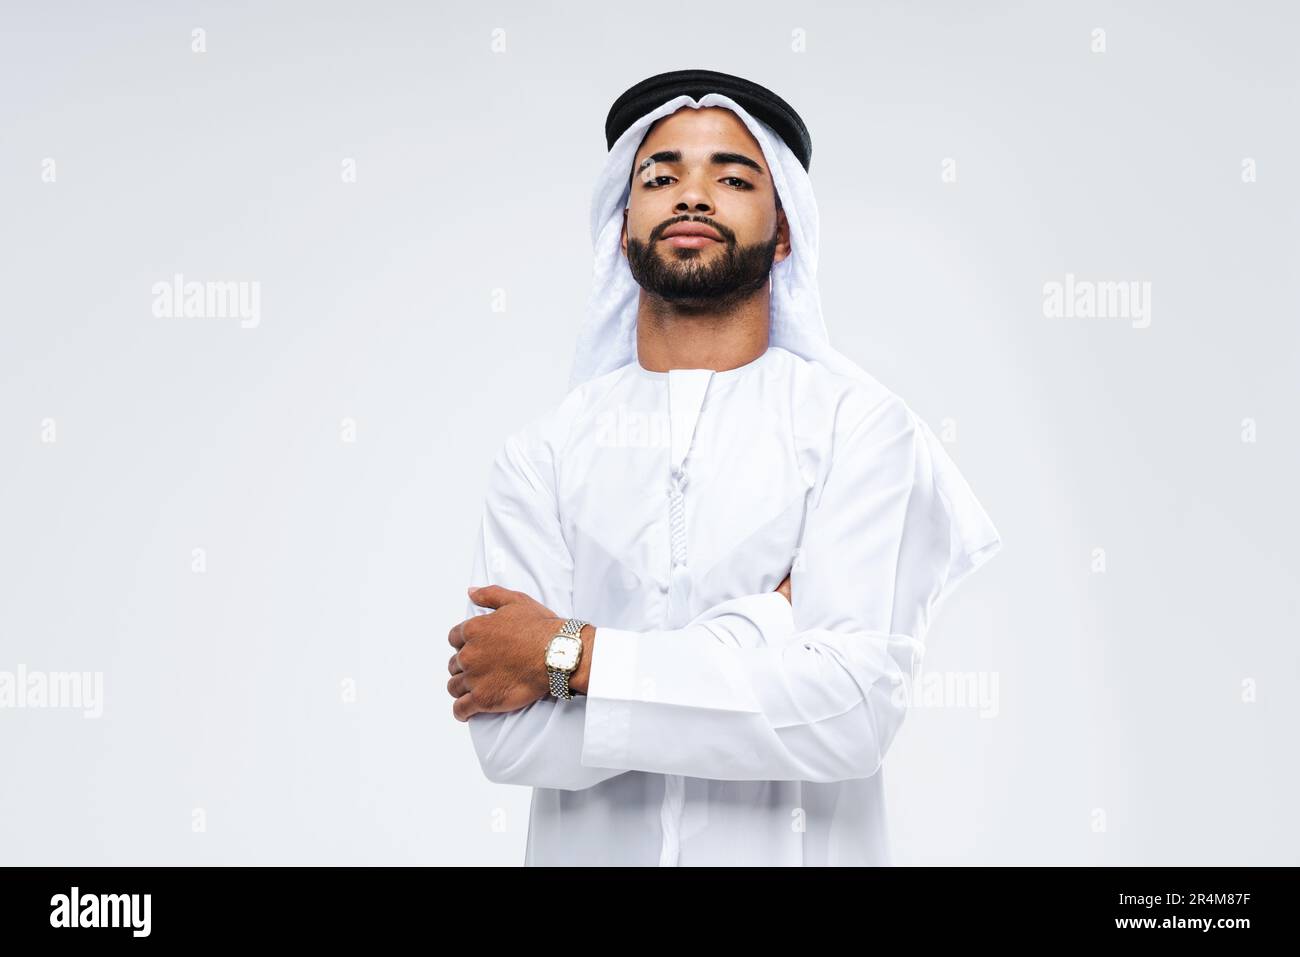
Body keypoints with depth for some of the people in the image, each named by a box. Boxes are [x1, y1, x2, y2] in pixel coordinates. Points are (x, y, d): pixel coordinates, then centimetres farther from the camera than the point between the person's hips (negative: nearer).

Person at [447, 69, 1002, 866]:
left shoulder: (861, 426, -9)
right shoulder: (543, 454, -4)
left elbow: (854, 711, -21)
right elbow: (509, 736, -14)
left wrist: (568, 657, -18)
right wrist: (772, 617, -19)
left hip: (795, 848, -1)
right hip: (591, 848, 2)